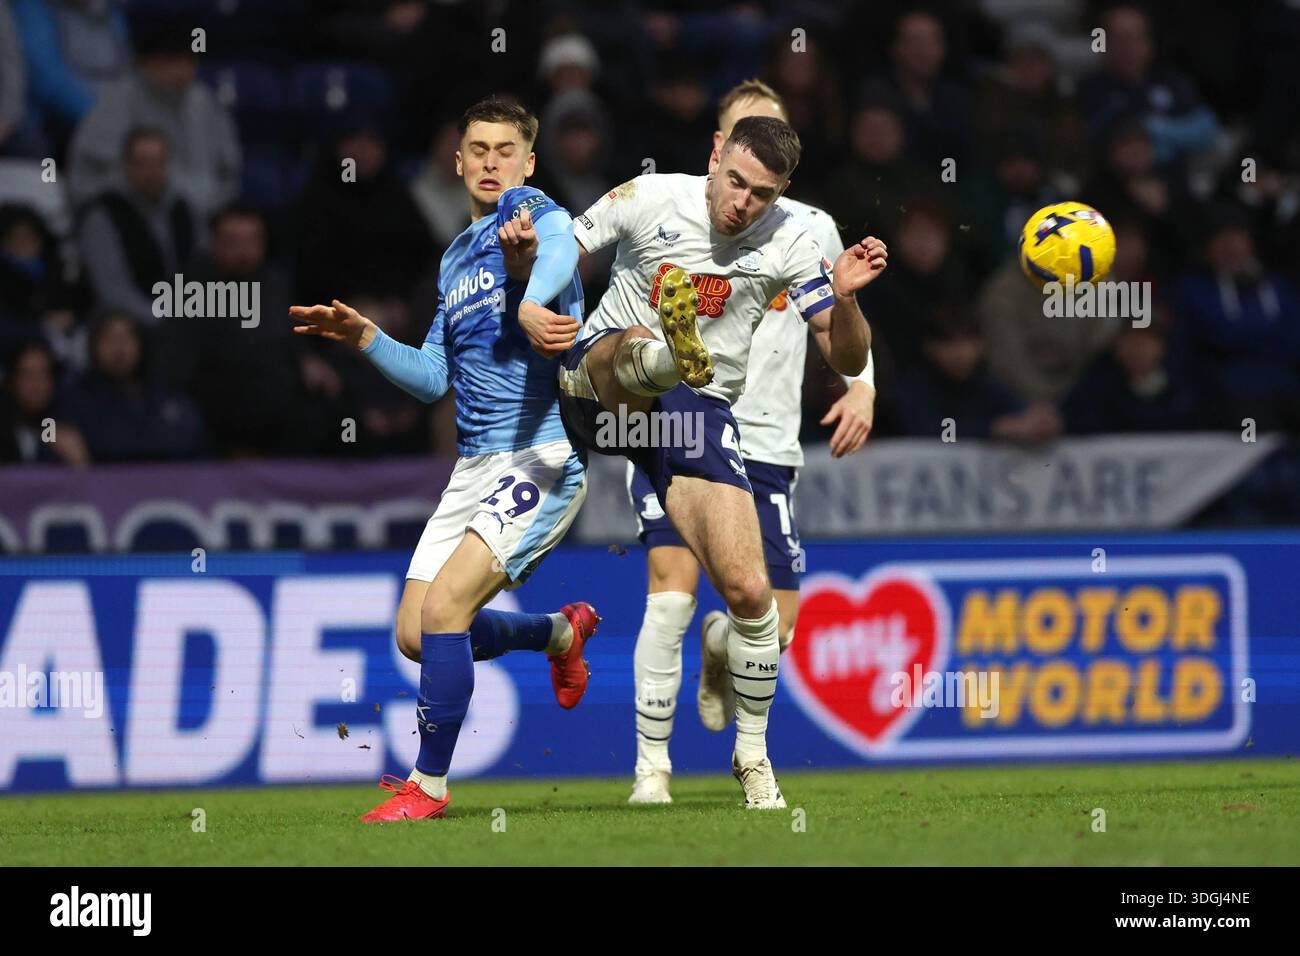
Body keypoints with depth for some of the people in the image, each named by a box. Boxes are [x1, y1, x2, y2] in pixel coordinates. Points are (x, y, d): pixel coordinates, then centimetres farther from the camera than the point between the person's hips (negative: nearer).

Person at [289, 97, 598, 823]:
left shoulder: (533, 212, -5)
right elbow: (433, 377, 25)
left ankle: (429, 784, -7)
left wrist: (531, 304, -53)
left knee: (443, 607, -20)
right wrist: (363, 336, 10)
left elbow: (558, 250, -31)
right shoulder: (455, 259, 20)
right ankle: (562, 633, 33)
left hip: (542, 455, -9)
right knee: (416, 634, 7)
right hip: (475, 464, 9)